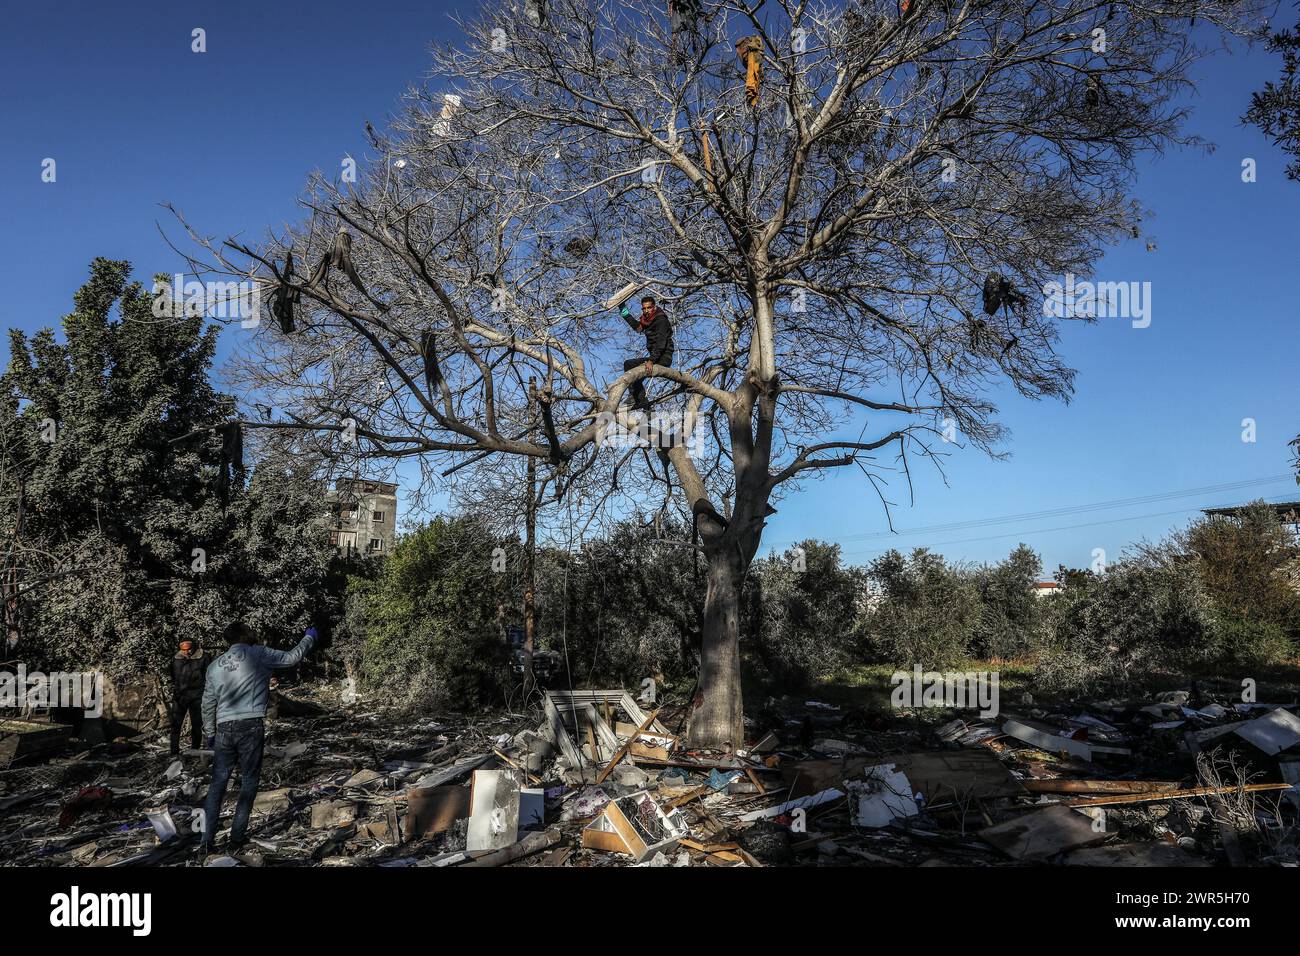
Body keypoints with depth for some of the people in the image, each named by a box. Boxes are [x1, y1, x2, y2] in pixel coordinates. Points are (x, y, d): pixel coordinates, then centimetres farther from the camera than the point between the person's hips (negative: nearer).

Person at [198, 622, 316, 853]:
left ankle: (206, 839, 7)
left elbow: (208, 703, 16)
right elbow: (291, 657, 5)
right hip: (251, 728, -4)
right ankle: (236, 837, 7)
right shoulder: (258, 654, -2)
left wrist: (210, 734, 25)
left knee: (218, 783, 11)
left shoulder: (215, 665, 12)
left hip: (224, 729, 4)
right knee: (249, 782, 7)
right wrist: (309, 637, 20)